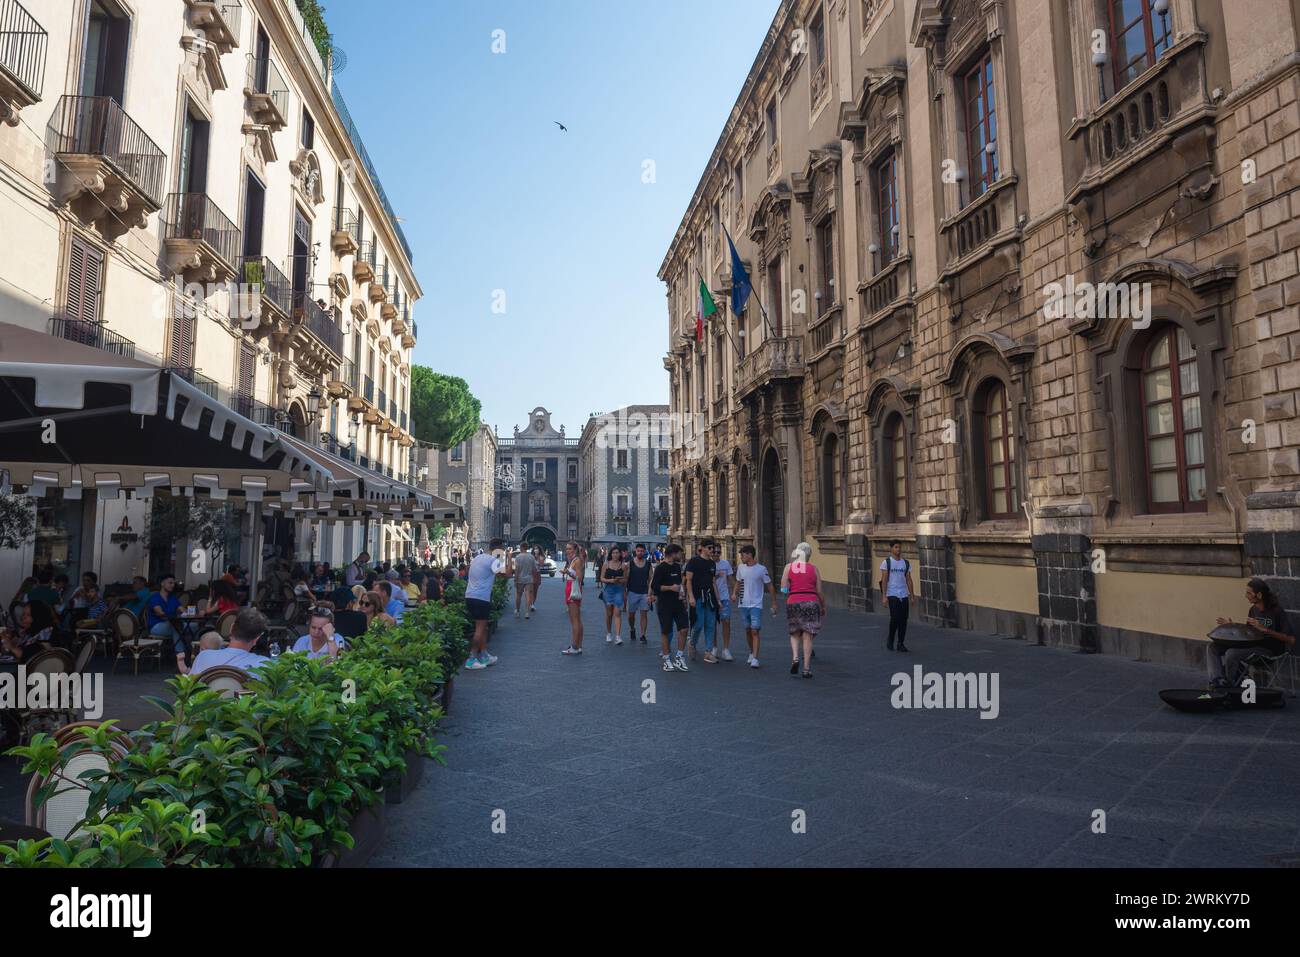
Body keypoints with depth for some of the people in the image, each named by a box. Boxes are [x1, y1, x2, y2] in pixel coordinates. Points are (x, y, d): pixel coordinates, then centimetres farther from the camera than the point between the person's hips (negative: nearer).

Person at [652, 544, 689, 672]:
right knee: (665, 632, 1)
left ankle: (679, 658, 11)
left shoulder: (677, 566, 12)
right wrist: (671, 587, -19)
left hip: (677, 602, 7)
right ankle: (667, 660, 12)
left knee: (683, 629, -1)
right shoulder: (660, 568, -11)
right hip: (664, 604, -7)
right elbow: (654, 586, -15)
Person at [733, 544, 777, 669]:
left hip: (756, 605, -5)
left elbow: (770, 586, -2)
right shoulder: (741, 568, 5)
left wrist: (774, 603, -2)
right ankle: (751, 653, 30)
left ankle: (755, 659, -12)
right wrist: (734, 593, 1)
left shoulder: (761, 569, -8)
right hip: (743, 604, 5)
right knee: (747, 631, 14)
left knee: (755, 631, -11)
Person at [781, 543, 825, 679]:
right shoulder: (813, 568, 3)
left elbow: (783, 589, -3)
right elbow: (819, 592, 4)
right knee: (808, 636, 4)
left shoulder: (789, 566, 3)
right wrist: (823, 607, 17)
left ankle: (795, 657, -4)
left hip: (793, 603, 1)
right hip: (811, 602, 0)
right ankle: (806, 669, 3)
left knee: (794, 634, 18)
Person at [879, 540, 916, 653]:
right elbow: (884, 580, -5)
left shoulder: (906, 563, 11)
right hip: (892, 595, -4)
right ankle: (890, 640, 11)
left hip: (904, 595, 4)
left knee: (904, 619, 3)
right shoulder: (887, 562, -1)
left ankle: (901, 644, 12)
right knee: (895, 618, -10)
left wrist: (912, 596, 7)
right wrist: (884, 596, -11)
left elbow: (908, 580, 12)